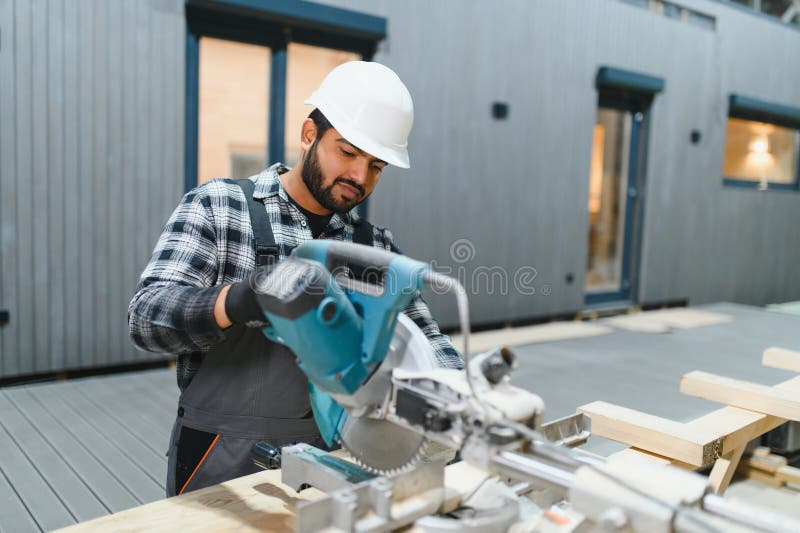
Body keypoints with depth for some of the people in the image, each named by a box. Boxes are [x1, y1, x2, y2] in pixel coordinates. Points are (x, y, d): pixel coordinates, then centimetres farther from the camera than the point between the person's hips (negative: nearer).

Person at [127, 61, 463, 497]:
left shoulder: (375, 247, 9)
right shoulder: (216, 207, -2)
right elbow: (146, 316, -12)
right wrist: (243, 299, -32)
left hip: (329, 459, 4)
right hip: (221, 464, -3)